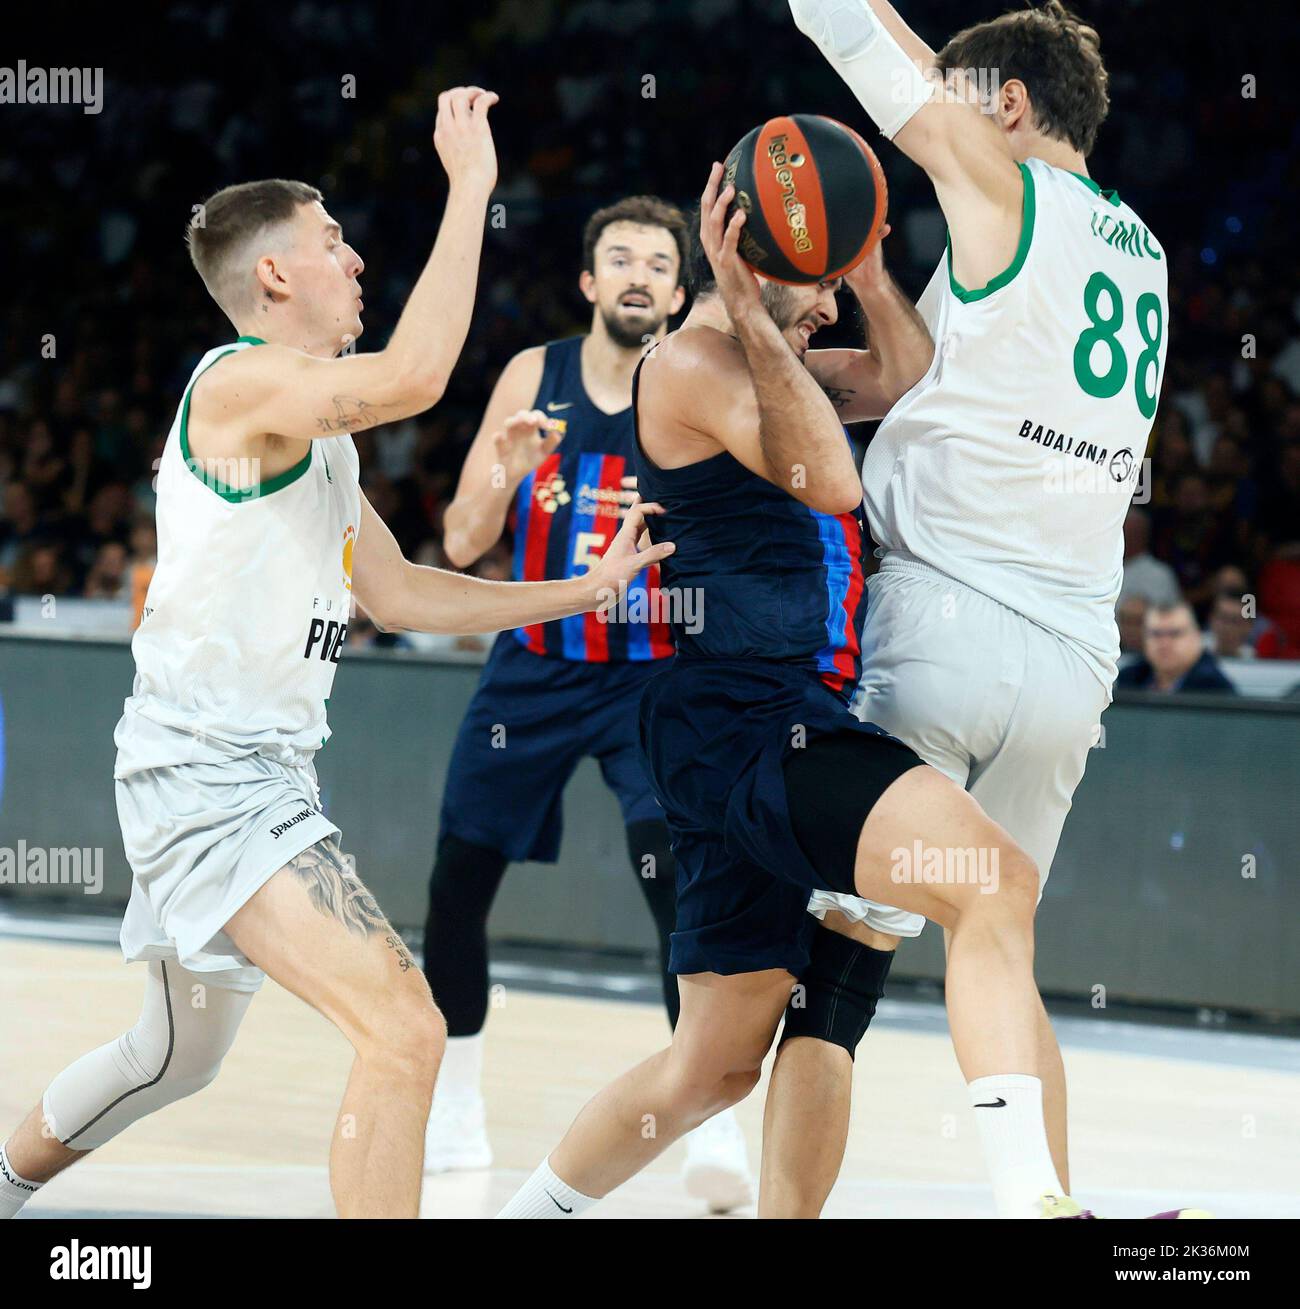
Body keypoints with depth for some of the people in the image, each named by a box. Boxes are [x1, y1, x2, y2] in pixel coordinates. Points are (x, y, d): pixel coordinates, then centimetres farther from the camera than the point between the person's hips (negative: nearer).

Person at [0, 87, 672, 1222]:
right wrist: (470, 188, -27)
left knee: (181, 1054, 27)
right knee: (404, 1031, -22)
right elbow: (414, 376, -33)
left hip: (261, 776, 11)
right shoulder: (243, 381, -15)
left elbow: (399, 594, 23)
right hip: (209, 775, -11)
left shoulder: (323, 434, 16)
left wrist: (585, 590, 20)